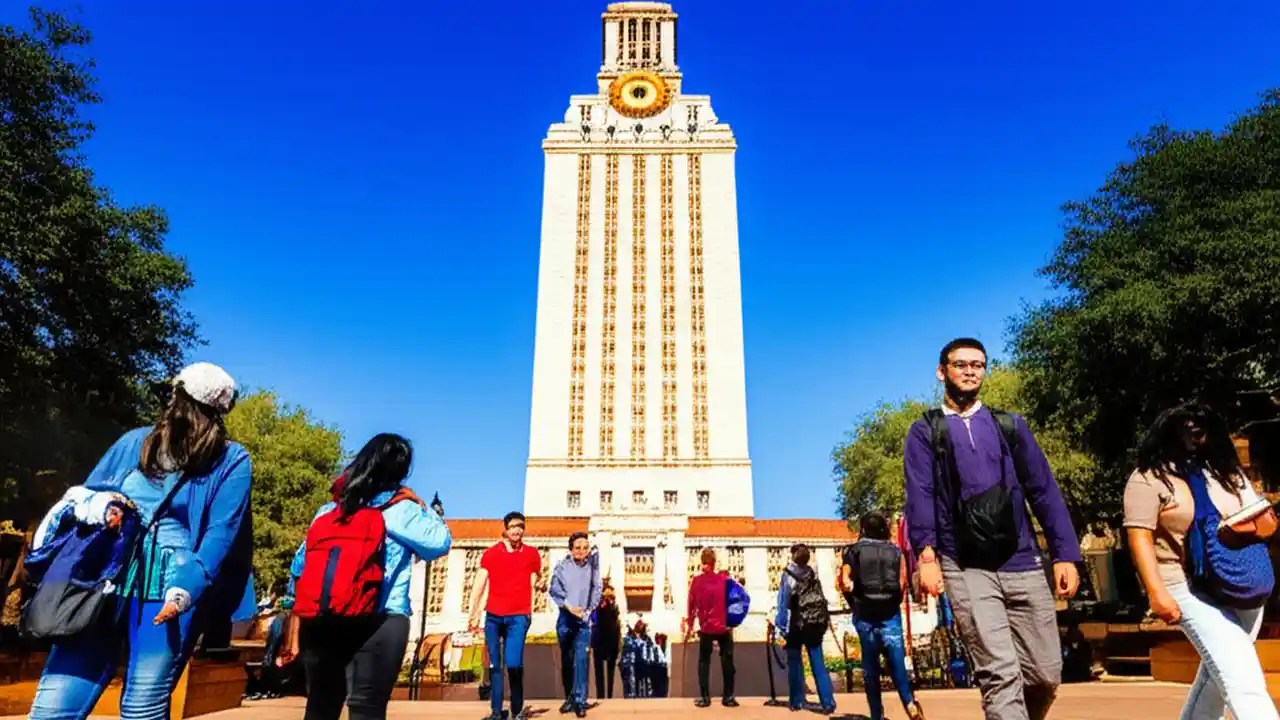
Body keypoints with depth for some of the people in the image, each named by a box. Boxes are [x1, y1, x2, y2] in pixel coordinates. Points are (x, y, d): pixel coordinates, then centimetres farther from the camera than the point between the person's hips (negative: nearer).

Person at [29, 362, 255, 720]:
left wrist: (186, 590, -19)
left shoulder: (232, 461, 4)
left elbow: (220, 535, -5)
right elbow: (79, 496, 20)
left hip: (170, 591, -3)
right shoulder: (134, 442, 18)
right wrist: (95, 504, -5)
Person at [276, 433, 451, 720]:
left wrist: (293, 635, 16)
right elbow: (440, 542, 1)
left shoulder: (330, 509, 12)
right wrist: (421, 505, 10)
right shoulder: (401, 509, -1)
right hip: (379, 623, -5)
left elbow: (301, 569, 11)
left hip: (322, 621, 5)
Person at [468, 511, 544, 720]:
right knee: (494, 666, 4)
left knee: (513, 664, -11)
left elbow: (537, 579, 21)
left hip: (518, 616, -1)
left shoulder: (531, 554, 6)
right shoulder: (490, 553, 5)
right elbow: (479, 585, 2)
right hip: (493, 616, 2)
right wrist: (473, 615, -3)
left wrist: (540, 582, -1)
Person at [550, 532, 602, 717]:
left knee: (581, 659, -11)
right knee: (567, 660, 11)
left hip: (584, 619, -1)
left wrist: (589, 609, -11)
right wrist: (568, 606, -18)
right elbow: (555, 589, -7)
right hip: (566, 619, 1)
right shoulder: (562, 566, -2)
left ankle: (580, 701, -6)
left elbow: (598, 588, -2)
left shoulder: (593, 564, -1)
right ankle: (569, 698, 25)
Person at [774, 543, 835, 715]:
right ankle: (828, 702, 2)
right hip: (815, 624, 3)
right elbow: (822, 601, 5)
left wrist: (780, 625, -6)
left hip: (796, 625, -3)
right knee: (818, 664, 6)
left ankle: (797, 701, 13)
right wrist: (822, 625, 11)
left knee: (795, 663, 8)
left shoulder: (788, 575, -8)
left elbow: (784, 602, -10)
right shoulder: (813, 574, 5)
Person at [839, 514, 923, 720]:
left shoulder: (853, 551, 2)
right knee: (896, 659, 2)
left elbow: (844, 581, -9)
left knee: (870, 664, 7)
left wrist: (854, 603, 5)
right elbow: (903, 582, -3)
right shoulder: (896, 552, 6)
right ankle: (909, 702, -19)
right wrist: (894, 603, 11)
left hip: (864, 614, 0)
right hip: (890, 612, 0)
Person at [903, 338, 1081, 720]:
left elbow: (1044, 490, 10)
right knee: (999, 673, -10)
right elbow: (920, 497, -5)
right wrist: (926, 554, -18)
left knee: (1046, 673, 7)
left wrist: (1065, 553, 1)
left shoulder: (1010, 425, 15)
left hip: (1022, 562, 3)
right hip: (966, 569, -3)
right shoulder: (925, 433, 7)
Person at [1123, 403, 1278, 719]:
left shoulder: (1227, 470, 13)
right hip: (1192, 589, -7)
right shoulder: (1150, 477, -7)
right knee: (1243, 680, -15)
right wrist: (1157, 592, -22)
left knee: (1218, 674, 19)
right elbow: (1139, 535, -13)